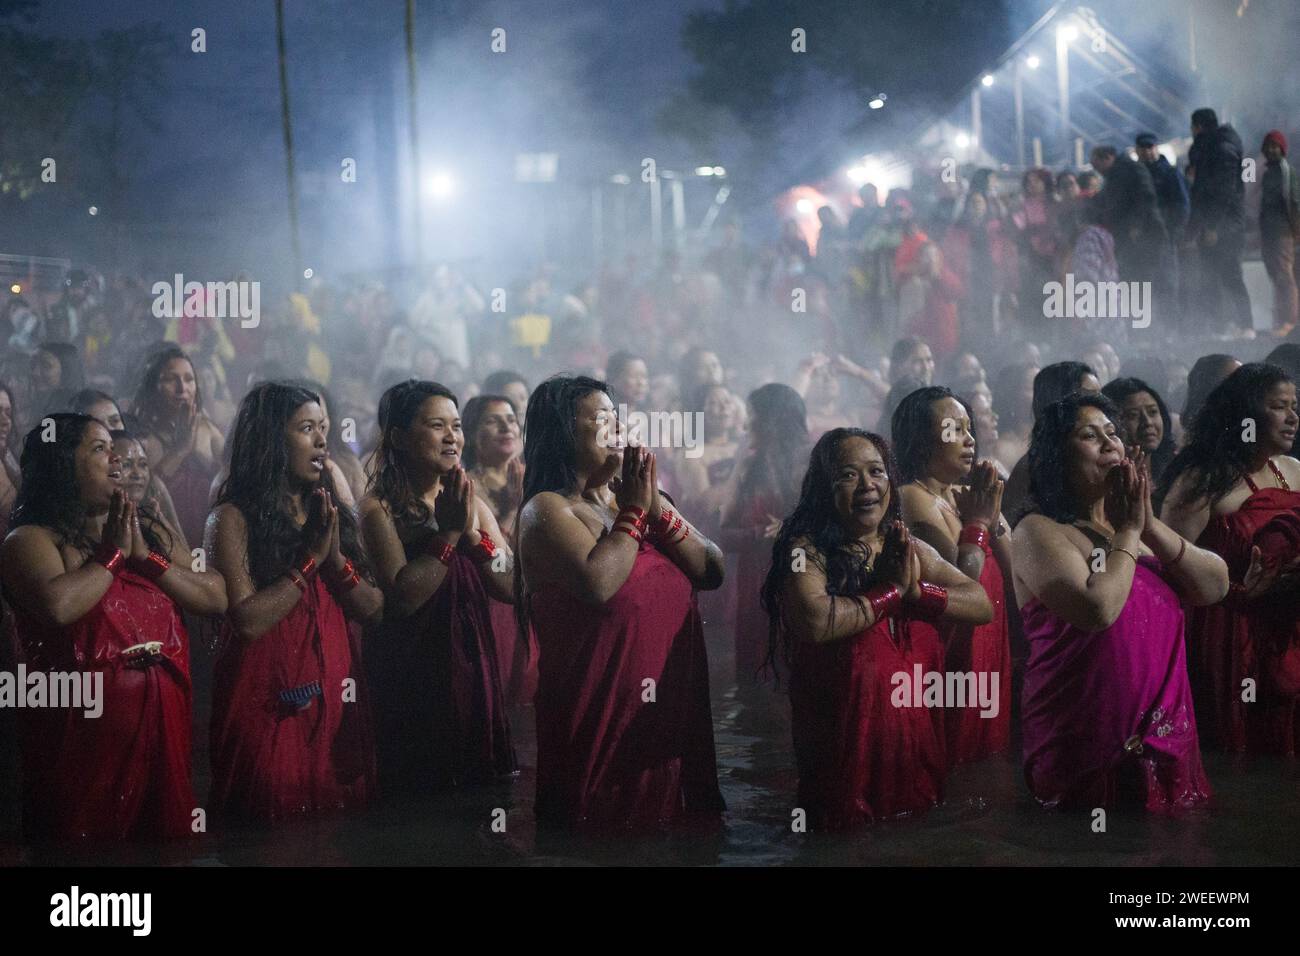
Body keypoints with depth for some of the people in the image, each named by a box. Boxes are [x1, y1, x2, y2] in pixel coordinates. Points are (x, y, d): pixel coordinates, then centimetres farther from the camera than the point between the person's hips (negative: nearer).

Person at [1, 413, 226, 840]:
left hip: (162, 719, 5)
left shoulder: (147, 528, 14)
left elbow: (216, 598, 6)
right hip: (85, 726, -5)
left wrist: (145, 555, -5)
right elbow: (58, 605, -25)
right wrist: (114, 553, -9)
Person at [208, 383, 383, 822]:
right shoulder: (234, 518, -5)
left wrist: (336, 559, -7)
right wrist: (311, 559, -12)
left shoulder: (327, 513, 13)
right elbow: (248, 621, -17)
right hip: (270, 699, -6)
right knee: (277, 831, -1)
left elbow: (374, 609, 8)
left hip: (335, 696, 6)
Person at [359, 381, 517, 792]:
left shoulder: (469, 503, 9)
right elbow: (401, 597, -20)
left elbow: (513, 588, 0)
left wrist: (472, 533, -12)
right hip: (410, 684, -5)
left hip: (473, 671, 6)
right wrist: (450, 533, -17)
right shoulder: (379, 508, -8)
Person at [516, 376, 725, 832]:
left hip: (674, 720, 7)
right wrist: (633, 511, -11)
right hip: (602, 725, -7)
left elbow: (712, 572, 4)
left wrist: (657, 508, -9)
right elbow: (597, 583, -25)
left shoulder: (634, 498, 13)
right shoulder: (546, 510, -7)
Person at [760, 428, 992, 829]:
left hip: (915, 737, 6)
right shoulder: (807, 550, -9)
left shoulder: (908, 550, 10)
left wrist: (917, 593, -15)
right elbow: (814, 621, -29)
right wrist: (894, 592, -14)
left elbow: (982, 607, 2)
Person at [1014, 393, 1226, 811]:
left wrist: (1150, 526, -9)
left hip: (1167, 740, 7)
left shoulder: (1137, 526, 14)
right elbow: (1097, 610, -25)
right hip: (1087, 756, -7)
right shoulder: (1039, 532, -9)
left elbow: (1216, 586, 2)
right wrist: (1128, 532, -11)